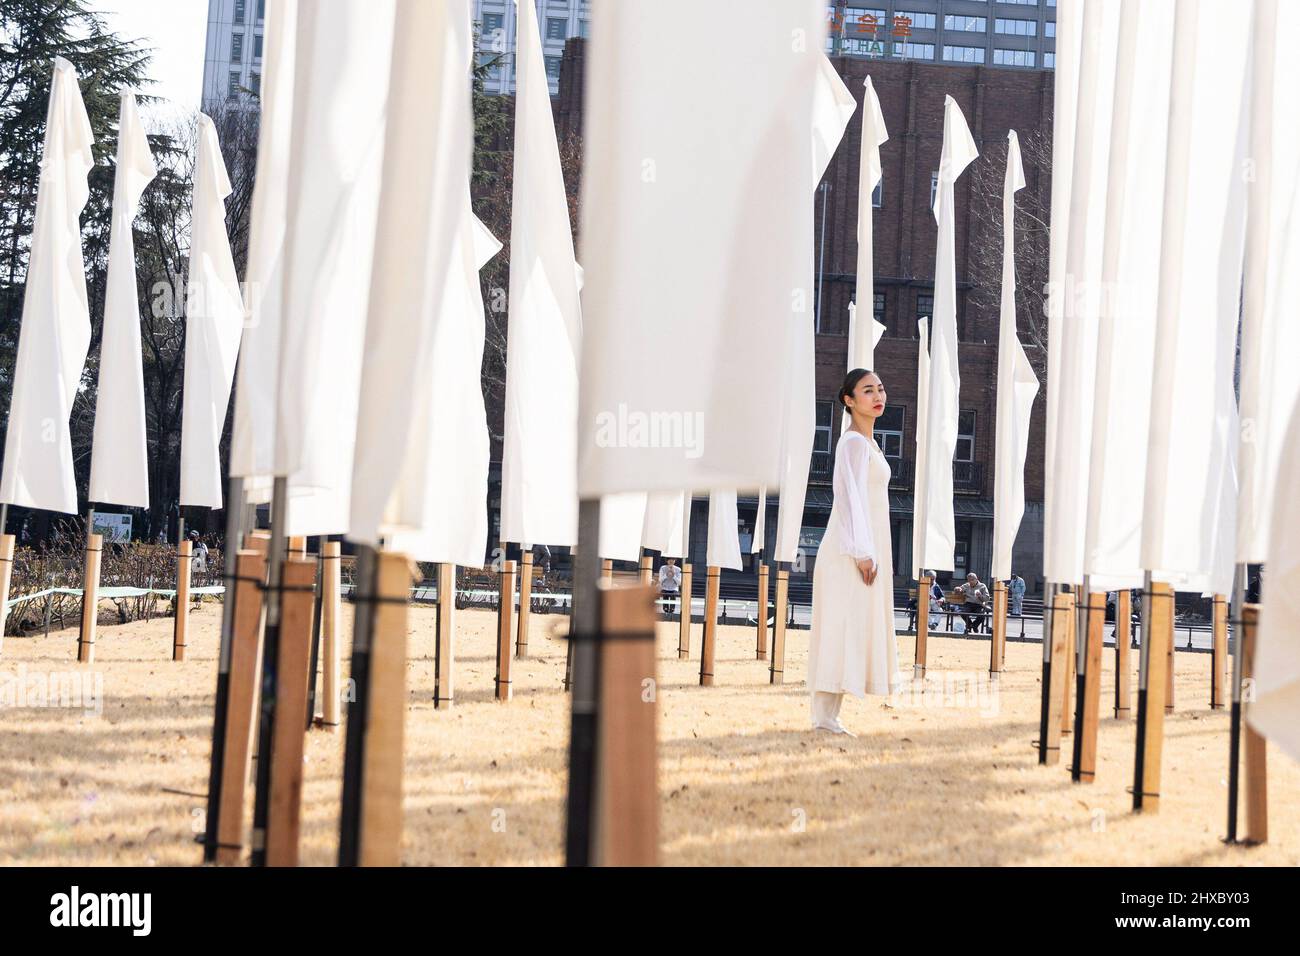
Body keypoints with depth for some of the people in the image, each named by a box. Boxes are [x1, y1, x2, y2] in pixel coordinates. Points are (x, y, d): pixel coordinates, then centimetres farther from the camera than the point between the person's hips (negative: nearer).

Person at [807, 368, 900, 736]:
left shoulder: (866, 443, 19)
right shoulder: (854, 442, -11)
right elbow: (852, 497, -17)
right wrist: (863, 552, -20)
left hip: (864, 547, 10)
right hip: (852, 551, -10)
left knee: (854, 631, 8)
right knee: (842, 627, -10)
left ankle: (829, 716, 8)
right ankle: (824, 716, -10)